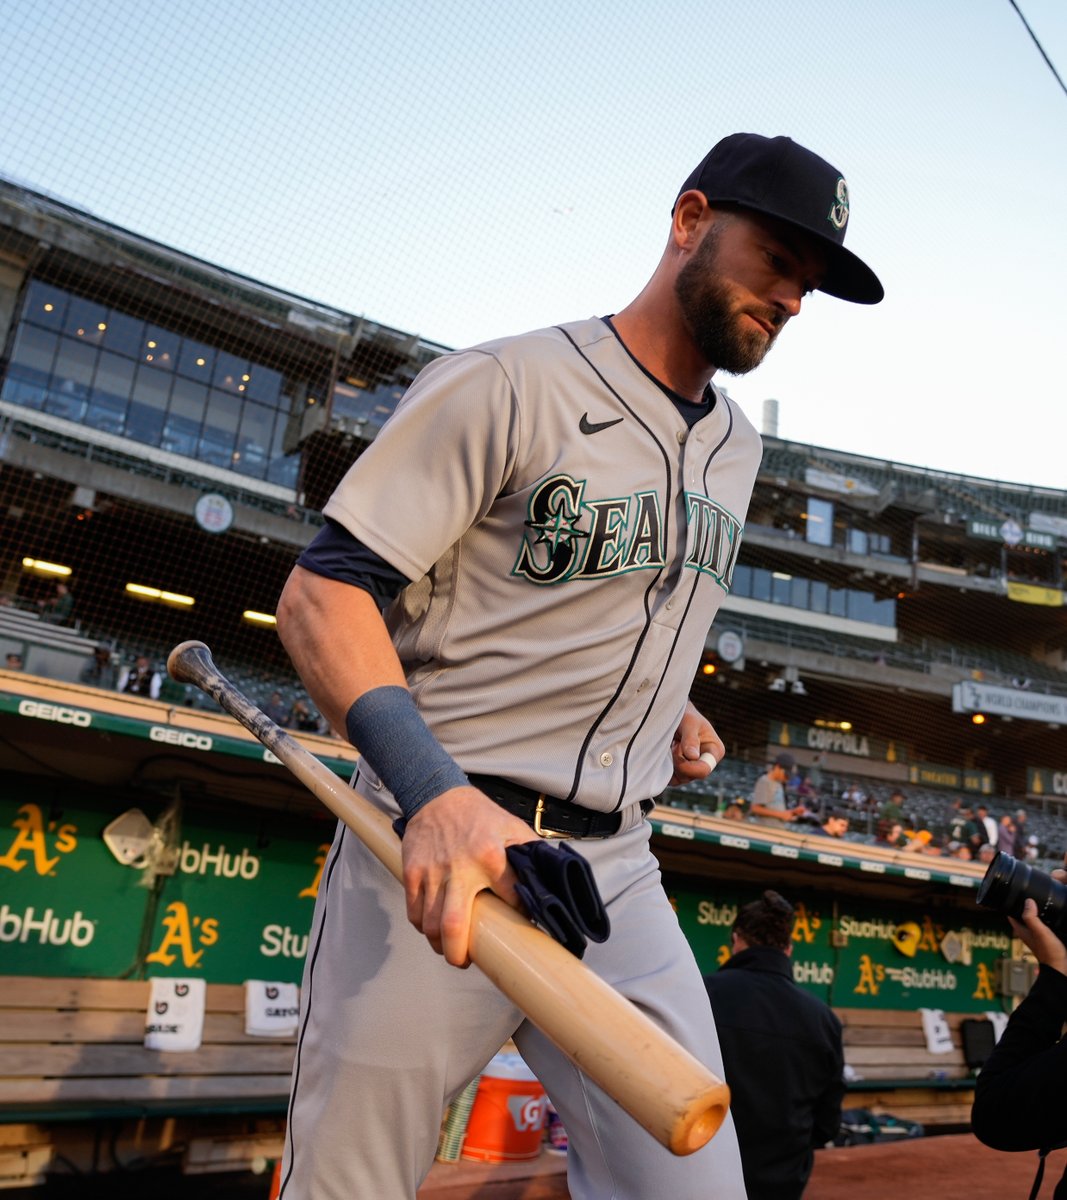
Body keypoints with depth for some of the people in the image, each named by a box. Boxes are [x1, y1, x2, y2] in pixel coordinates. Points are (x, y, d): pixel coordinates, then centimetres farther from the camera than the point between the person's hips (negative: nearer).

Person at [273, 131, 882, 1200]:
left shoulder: (736, 445, 14)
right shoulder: (507, 383, -8)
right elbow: (322, 592, -13)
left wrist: (670, 713, 9)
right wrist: (433, 789, -29)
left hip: (616, 866, 6)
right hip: (437, 838, -5)